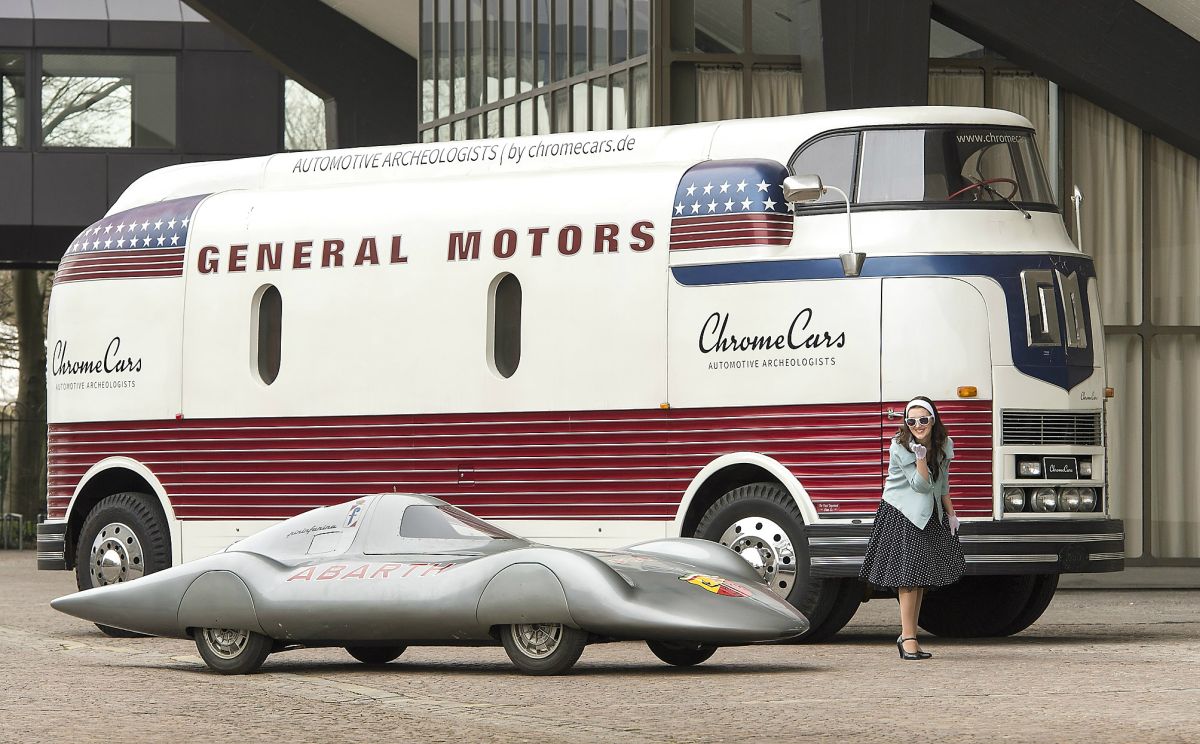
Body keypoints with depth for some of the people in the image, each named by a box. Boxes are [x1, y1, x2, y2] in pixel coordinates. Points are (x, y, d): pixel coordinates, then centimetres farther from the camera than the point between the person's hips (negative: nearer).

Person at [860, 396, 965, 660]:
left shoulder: (942, 445, 1)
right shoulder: (901, 447, -18)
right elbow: (921, 485, -20)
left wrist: (950, 513, 17)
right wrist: (921, 459, -36)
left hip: (930, 515, 7)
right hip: (902, 514, -7)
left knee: (922, 578, 9)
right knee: (908, 573, -11)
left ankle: (908, 636, 16)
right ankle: (908, 638, -9)